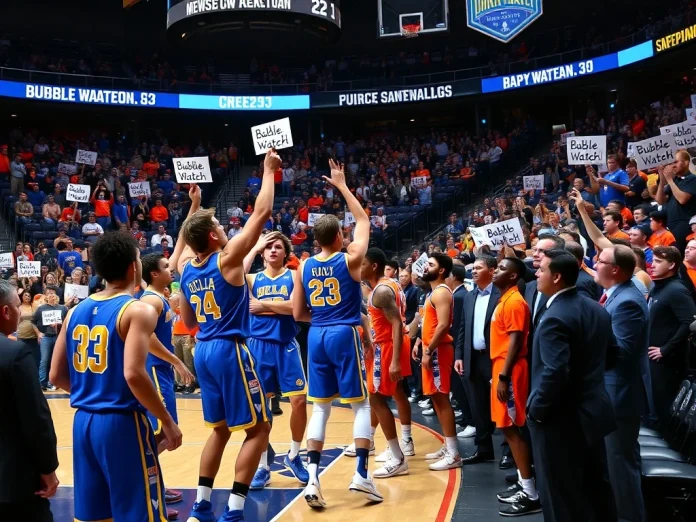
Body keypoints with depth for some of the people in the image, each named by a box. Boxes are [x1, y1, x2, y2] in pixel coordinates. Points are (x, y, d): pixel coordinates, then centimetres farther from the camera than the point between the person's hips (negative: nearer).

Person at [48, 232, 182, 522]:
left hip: (83, 421, 7)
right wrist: (168, 422, -13)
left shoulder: (76, 311, 9)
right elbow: (133, 374, -23)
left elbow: (56, 376, 10)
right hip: (122, 422, -7)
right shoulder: (138, 310, -12)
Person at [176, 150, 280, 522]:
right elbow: (261, 213, -11)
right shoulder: (227, 259, -12)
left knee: (220, 428, 19)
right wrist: (269, 170, 0)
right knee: (258, 427, 1)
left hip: (203, 352, 8)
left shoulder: (186, 266, 5)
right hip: (229, 350, -7)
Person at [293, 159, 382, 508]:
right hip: (345, 335, -4)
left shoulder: (303, 267, 5)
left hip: (317, 336, 4)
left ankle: (312, 479, 5)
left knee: (320, 406, 10)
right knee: (361, 403, 6)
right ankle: (361, 474, 3)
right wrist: (342, 186, 12)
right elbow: (363, 220, 9)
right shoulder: (350, 260, -5)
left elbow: (298, 313, 6)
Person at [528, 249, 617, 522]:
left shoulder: (554, 318, -23)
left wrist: (536, 410, -17)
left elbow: (555, 372, -29)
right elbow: (601, 355, 12)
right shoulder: (597, 309, 5)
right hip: (592, 410, 9)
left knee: (563, 498, 5)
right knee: (596, 488, 20)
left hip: (561, 419, -9)